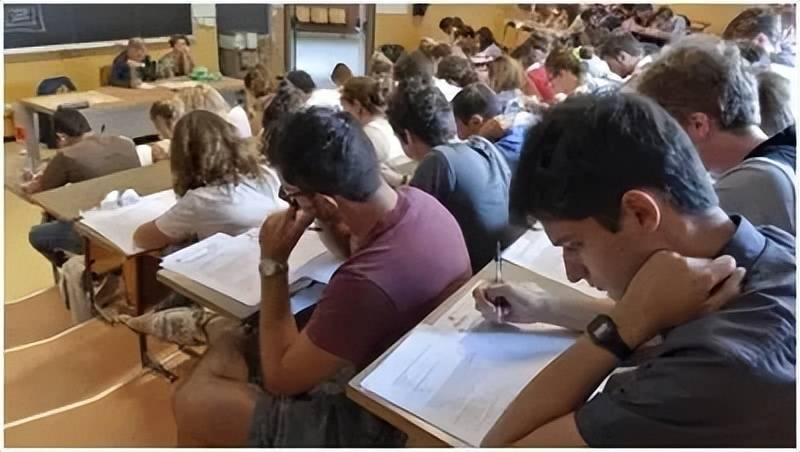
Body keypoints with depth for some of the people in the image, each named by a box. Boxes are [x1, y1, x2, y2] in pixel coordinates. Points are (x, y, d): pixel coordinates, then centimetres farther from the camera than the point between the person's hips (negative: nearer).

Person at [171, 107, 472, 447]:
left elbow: (280, 377, -20)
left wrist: (273, 264, -18)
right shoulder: (416, 201, -12)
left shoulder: (365, 282, -38)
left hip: (367, 421, -8)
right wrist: (335, 228, -7)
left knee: (193, 405, 1)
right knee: (228, 344, 15)